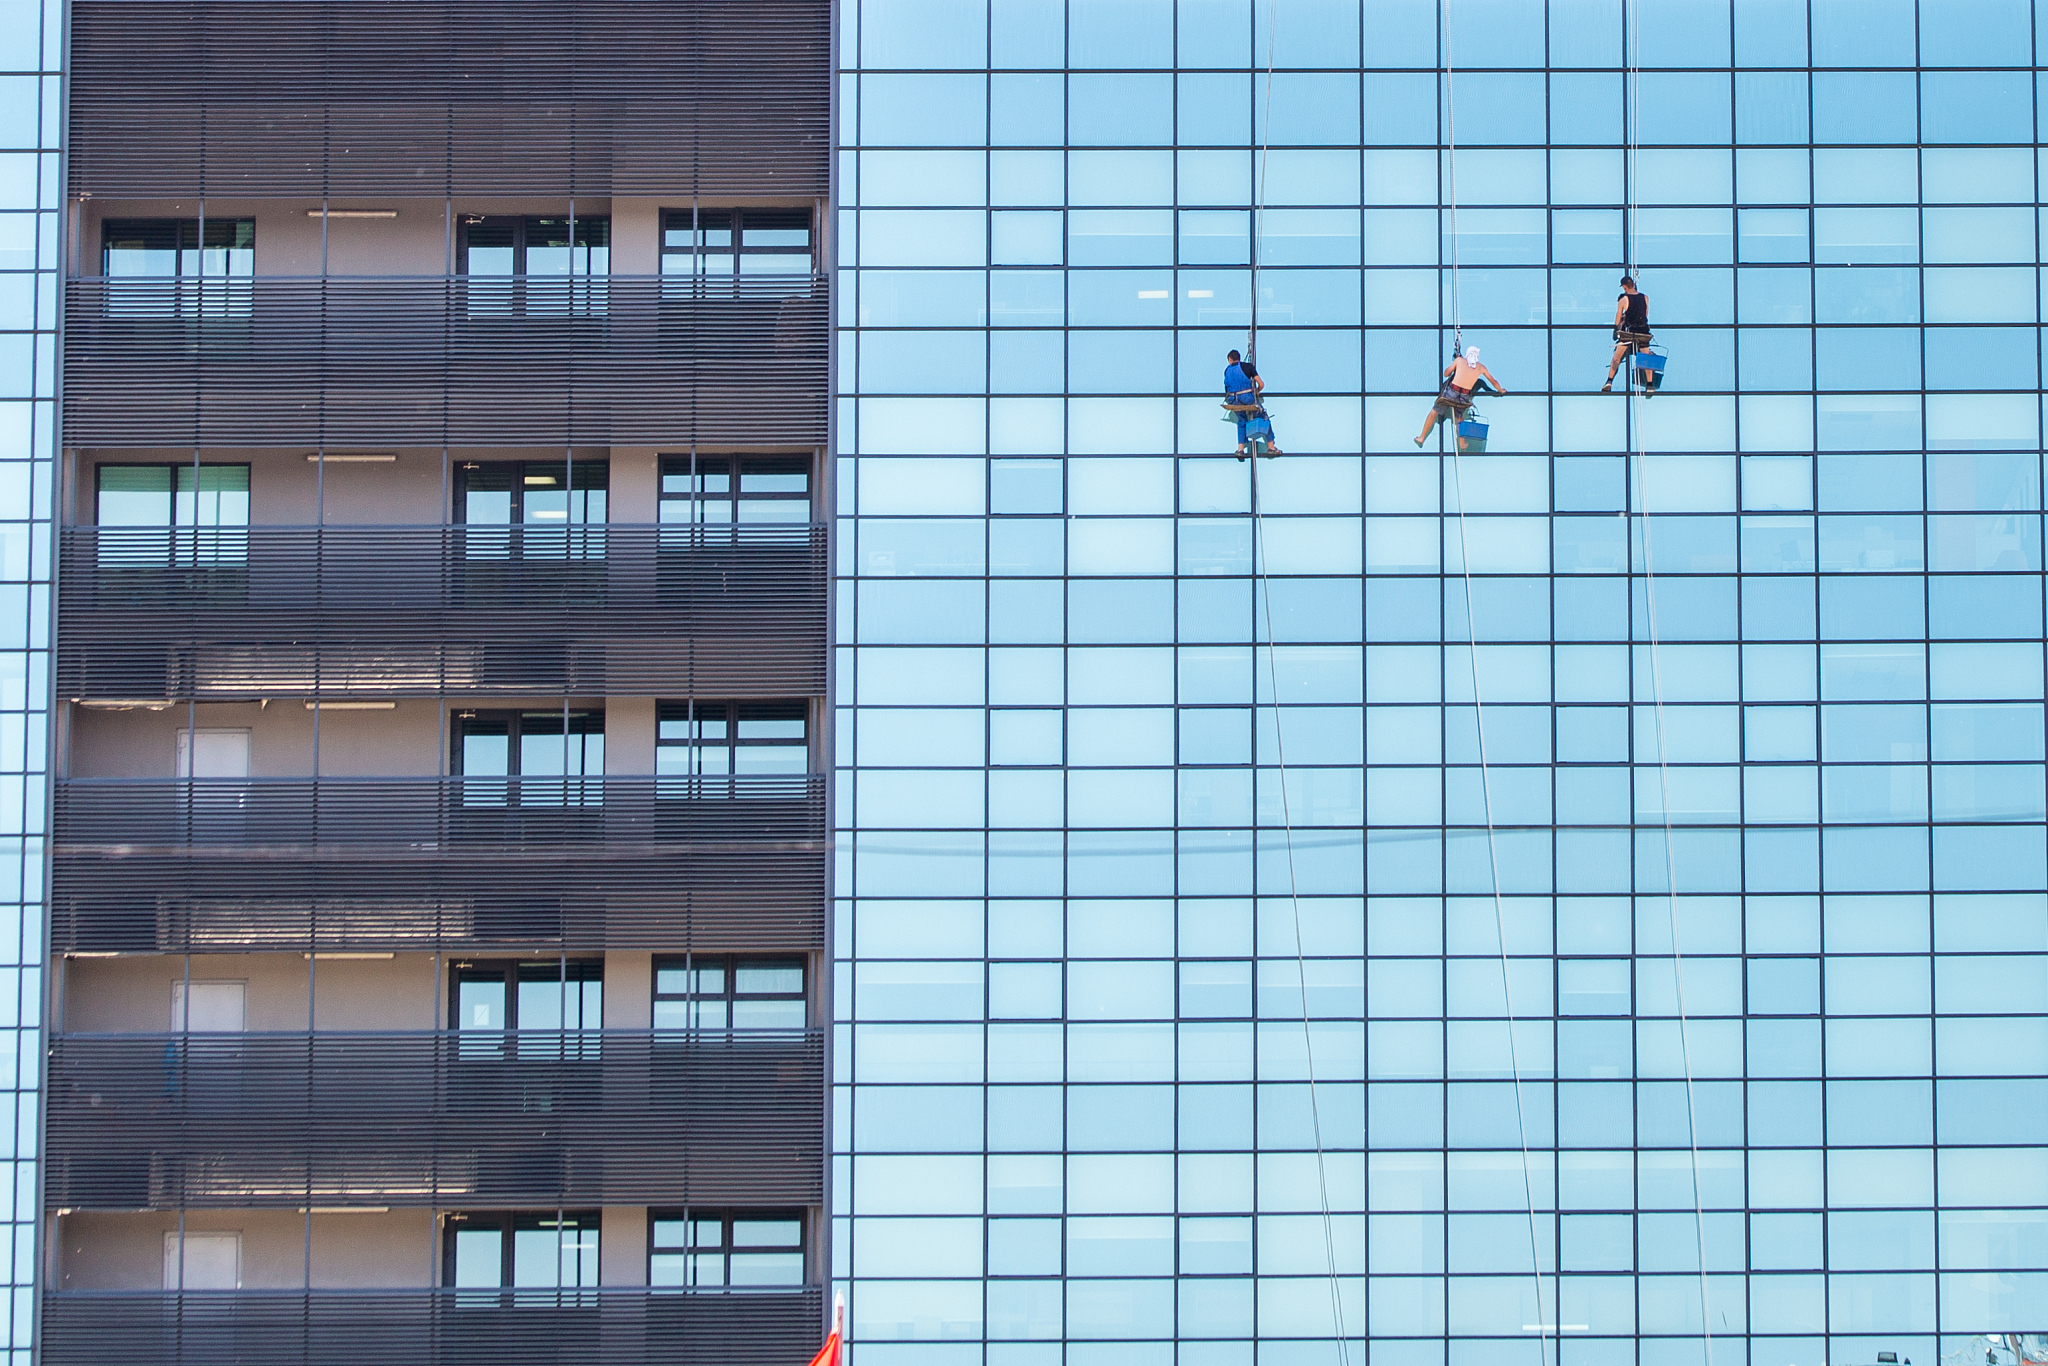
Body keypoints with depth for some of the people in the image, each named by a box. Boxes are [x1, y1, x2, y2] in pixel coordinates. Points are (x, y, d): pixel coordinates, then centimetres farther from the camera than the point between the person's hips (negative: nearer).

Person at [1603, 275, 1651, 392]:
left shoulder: (1623, 300, -6)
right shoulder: (1645, 297, 3)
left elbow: (1618, 317, 2)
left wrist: (1615, 330, 17)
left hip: (1629, 330, -3)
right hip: (1644, 331, 3)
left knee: (1616, 357, 6)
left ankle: (1609, 381, -4)